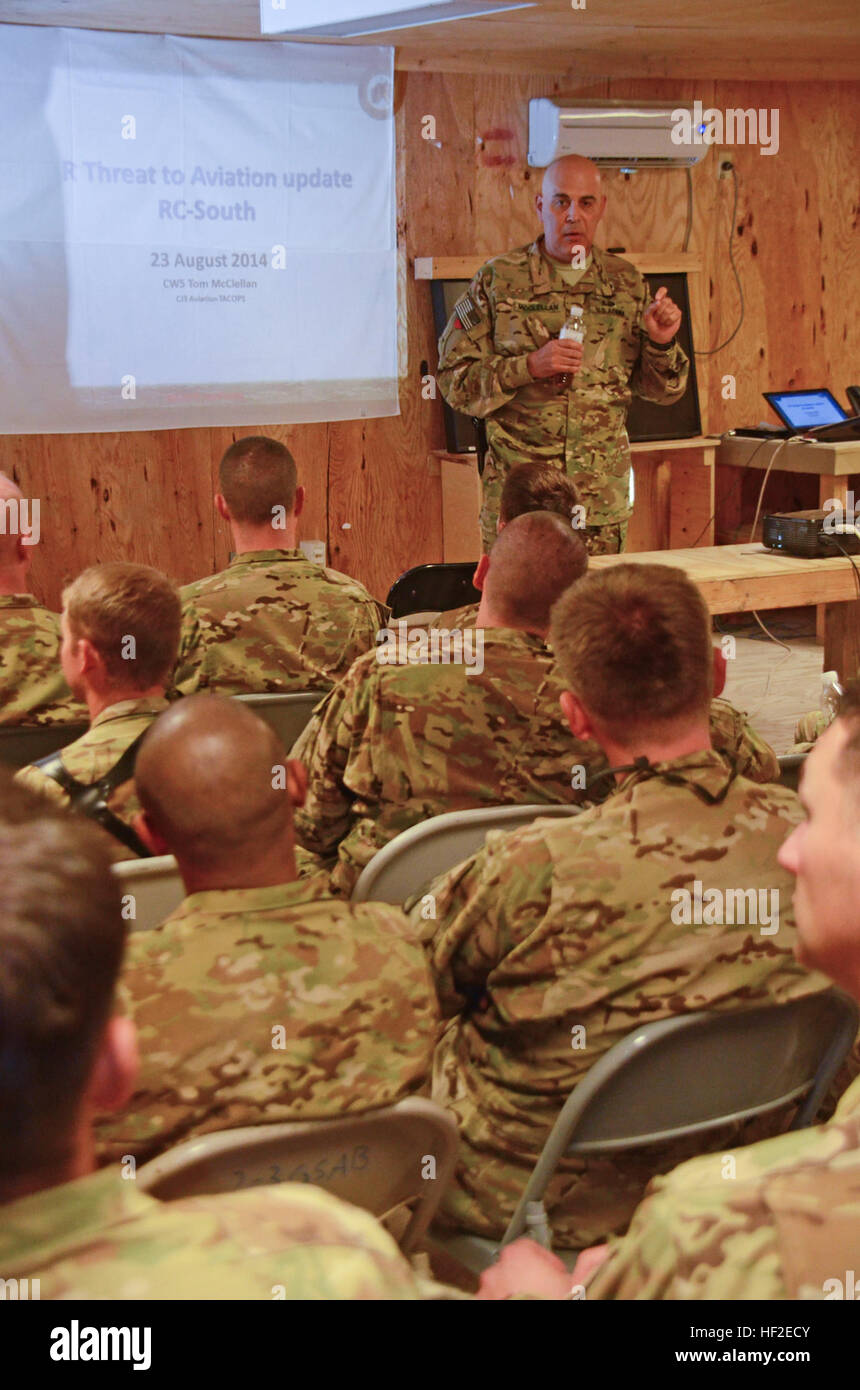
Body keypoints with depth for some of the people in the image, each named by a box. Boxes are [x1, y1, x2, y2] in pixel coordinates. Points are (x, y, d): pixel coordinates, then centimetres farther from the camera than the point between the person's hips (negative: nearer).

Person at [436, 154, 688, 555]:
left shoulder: (626, 283, 10)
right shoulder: (497, 281, 0)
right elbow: (454, 381, -3)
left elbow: (662, 390, 14)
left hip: (604, 495, 3)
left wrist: (662, 344, -7)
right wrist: (529, 367, -16)